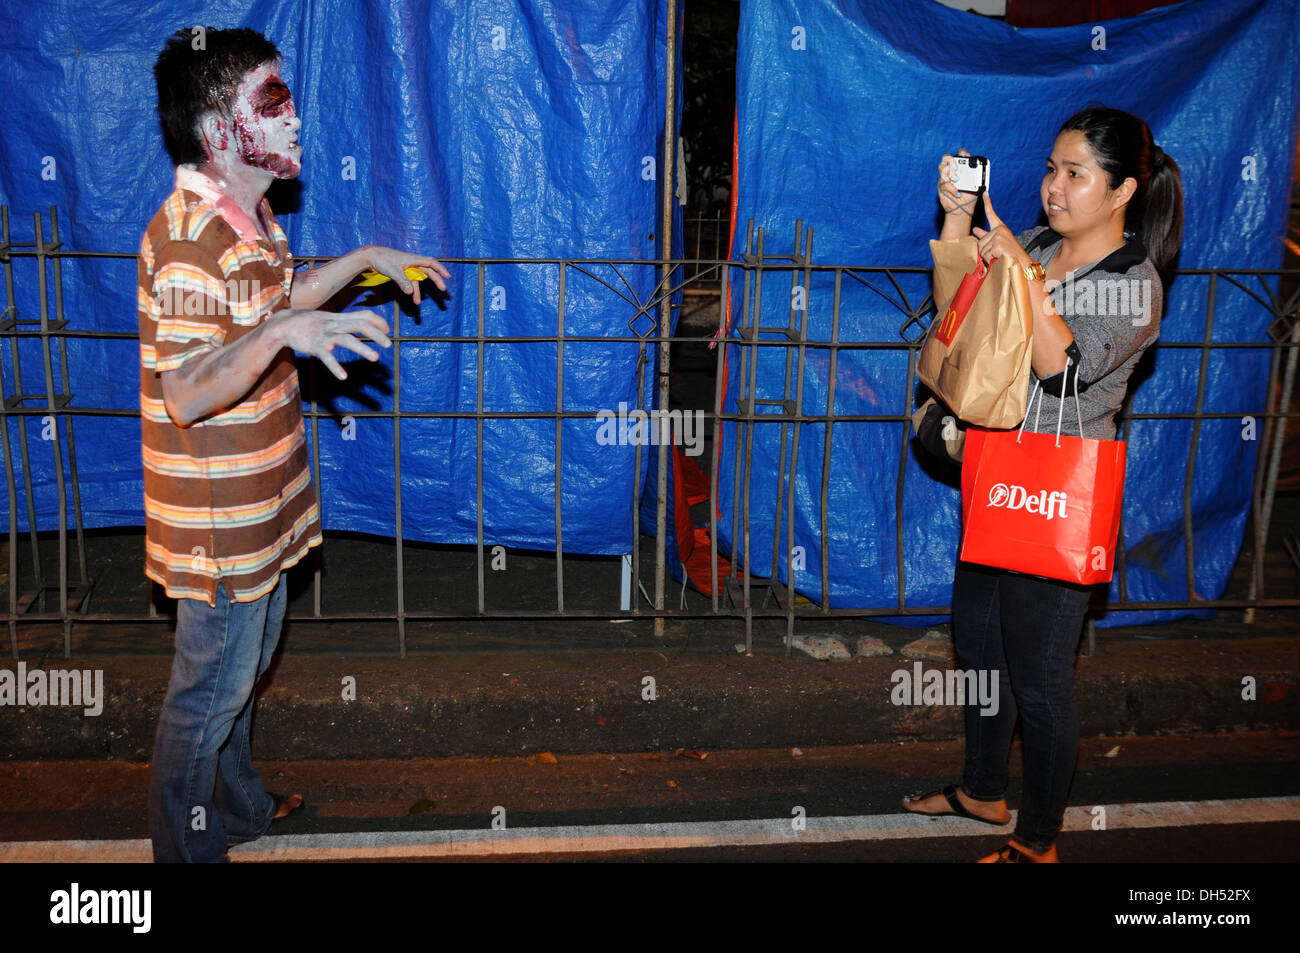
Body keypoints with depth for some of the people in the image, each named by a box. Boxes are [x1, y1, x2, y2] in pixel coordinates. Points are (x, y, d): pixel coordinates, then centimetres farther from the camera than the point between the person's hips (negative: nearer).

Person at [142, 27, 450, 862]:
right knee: (209, 690, 8)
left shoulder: (244, 214, 6)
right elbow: (187, 394, -31)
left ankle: (238, 807, 46)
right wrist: (282, 334, -45)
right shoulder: (190, 237, -25)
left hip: (260, 503, 10)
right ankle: (189, 845, 30)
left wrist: (367, 258, 19)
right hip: (217, 522, -10)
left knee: (244, 668, 25)